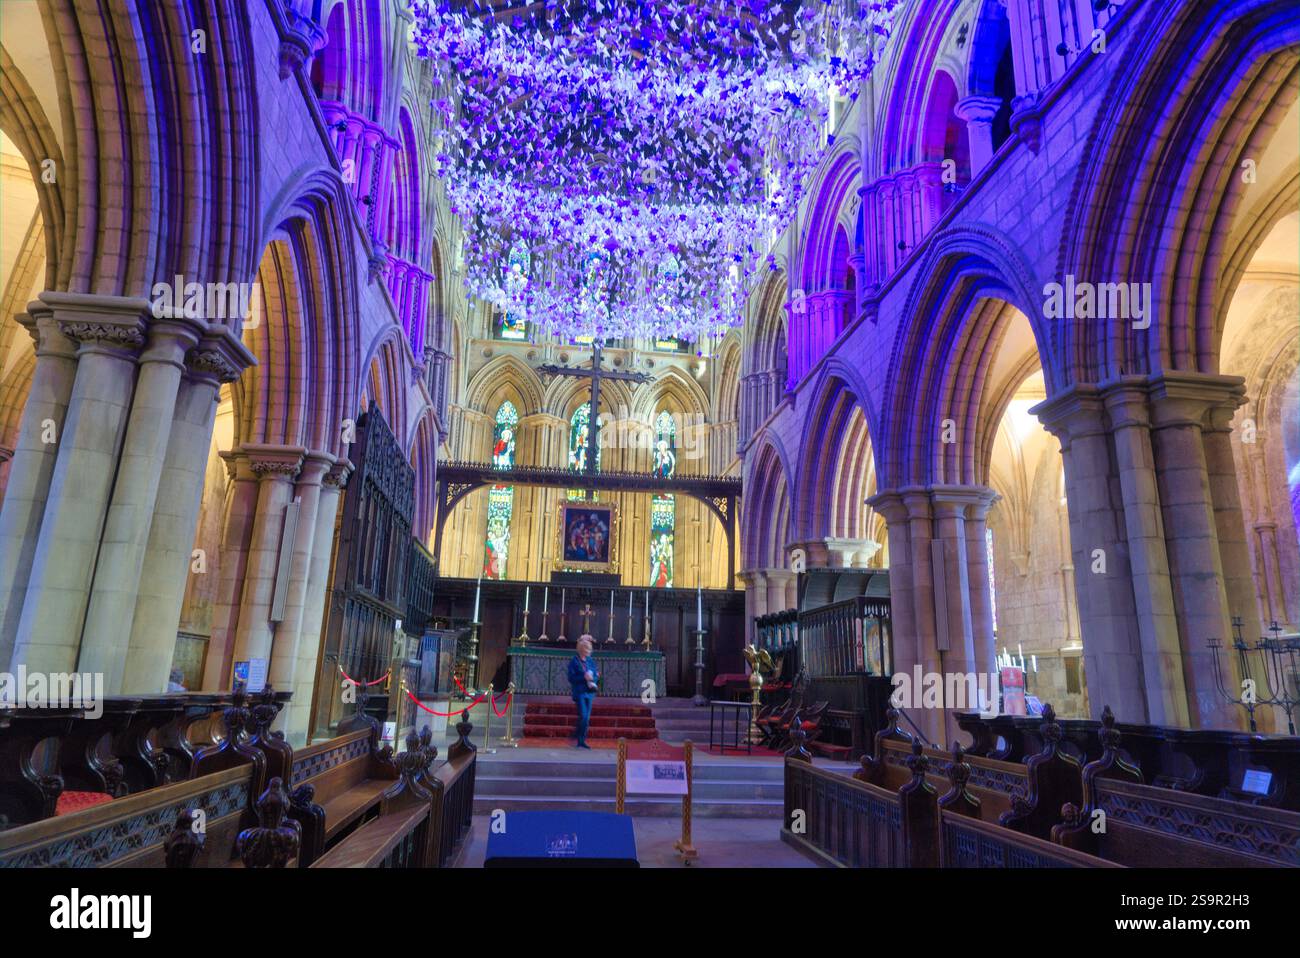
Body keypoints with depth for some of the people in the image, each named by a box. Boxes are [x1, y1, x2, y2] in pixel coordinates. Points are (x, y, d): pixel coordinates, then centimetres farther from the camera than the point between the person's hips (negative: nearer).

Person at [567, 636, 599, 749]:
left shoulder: (590, 661, 10)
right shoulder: (574, 661, -6)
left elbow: (597, 675, 12)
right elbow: (571, 678, -10)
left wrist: (592, 678, -10)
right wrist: (584, 677, -20)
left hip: (589, 692, 5)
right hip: (579, 692, -5)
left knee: (587, 718, 7)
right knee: (583, 716, -14)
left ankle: (583, 741, 16)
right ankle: (578, 740, -1)